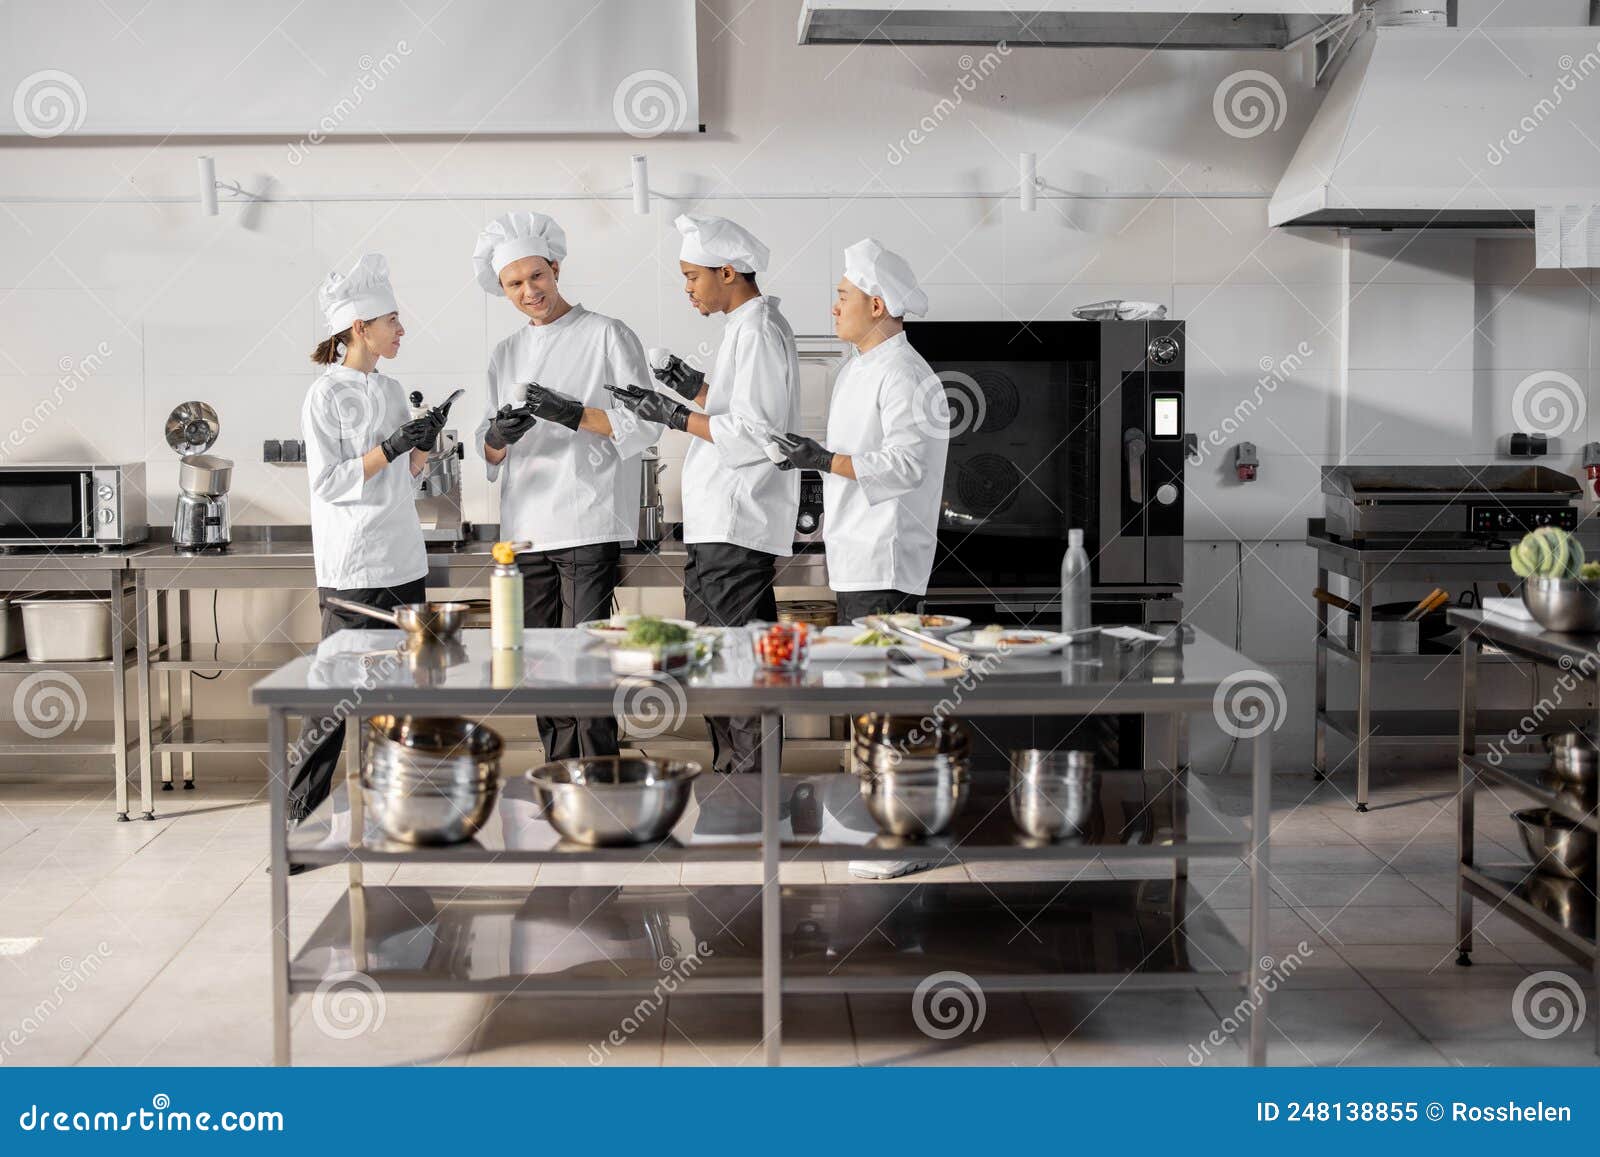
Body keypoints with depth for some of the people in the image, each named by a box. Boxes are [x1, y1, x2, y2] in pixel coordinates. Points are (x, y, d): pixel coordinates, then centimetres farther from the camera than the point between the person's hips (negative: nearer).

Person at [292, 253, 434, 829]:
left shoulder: (391, 390, 13)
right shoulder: (326, 395, -9)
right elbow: (328, 483, -14)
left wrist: (424, 444, 0)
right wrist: (391, 448, -20)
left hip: (403, 559, 7)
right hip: (353, 565, -7)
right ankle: (303, 811, 5)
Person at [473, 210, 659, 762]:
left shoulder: (607, 335, 1)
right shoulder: (506, 355, 18)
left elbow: (645, 426, -6)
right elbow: (490, 454, 18)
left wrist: (572, 414, -17)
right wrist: (497, 439, -5)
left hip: (589, 525, -6)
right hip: (526, 529, 6)